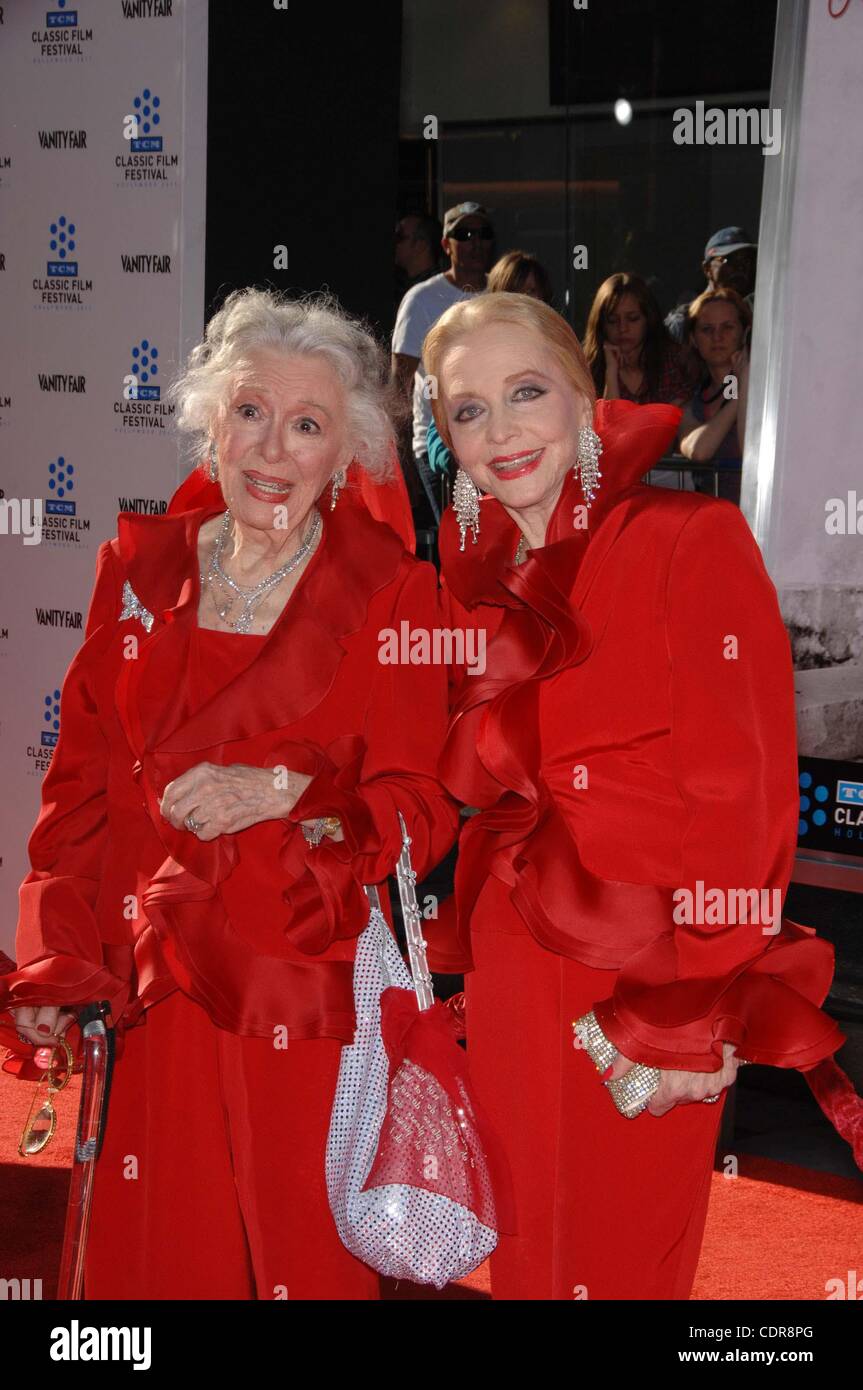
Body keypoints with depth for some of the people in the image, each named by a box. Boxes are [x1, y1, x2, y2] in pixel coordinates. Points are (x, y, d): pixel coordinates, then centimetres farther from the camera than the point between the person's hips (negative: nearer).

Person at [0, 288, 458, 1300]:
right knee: (155, 1252, 12)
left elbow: (418, 810, -5)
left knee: (299, 1258, 7)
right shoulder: (142, 569, 5)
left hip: (301, 997, -3)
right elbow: (82, 786, 9)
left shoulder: (387, 591, -5)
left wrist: (286, 796, -21)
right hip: (149, 991, 3)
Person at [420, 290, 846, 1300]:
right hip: (512, 976, 5)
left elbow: (739, 799, -16)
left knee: (620, 1260, 11)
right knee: (524, 1251, 19)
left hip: (647, 987, -5)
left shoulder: (692, 543, -13)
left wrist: (682, 1020, -17)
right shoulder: (479, 571, 6)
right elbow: (464, 772, 4)